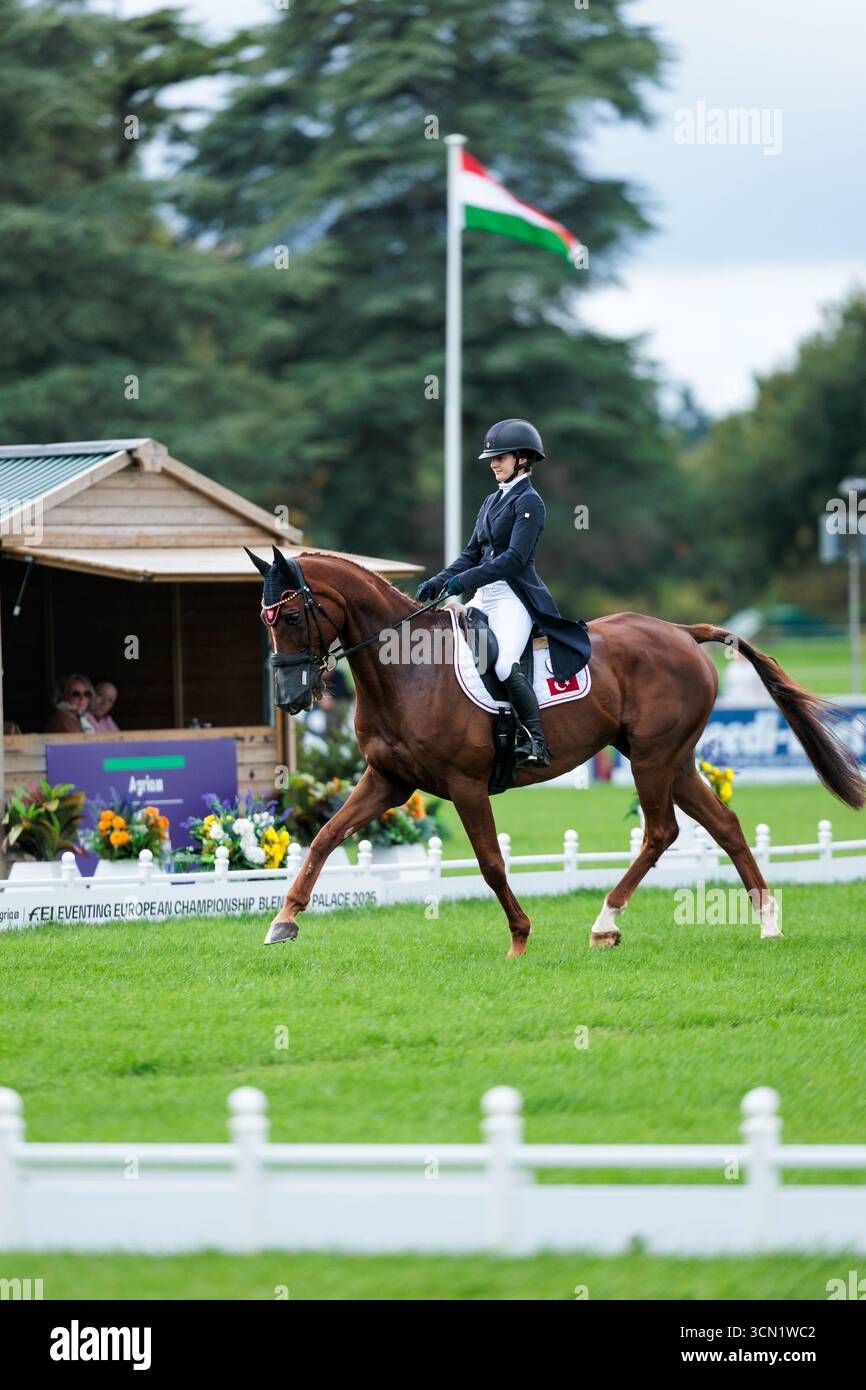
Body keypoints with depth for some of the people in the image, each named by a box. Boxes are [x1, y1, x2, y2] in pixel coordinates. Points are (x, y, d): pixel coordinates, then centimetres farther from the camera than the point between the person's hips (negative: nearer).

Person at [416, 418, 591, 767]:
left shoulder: (528, 502, -8)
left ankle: (536, 742, -27)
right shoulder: (493, 501, 18)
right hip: (485, 596, 9)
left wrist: (467, 580, -25)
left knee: (505, 664, -29)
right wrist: (439, 581, 4)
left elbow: (515, 558, -18)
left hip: (513, 598, -9)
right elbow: (473, 553, 19)